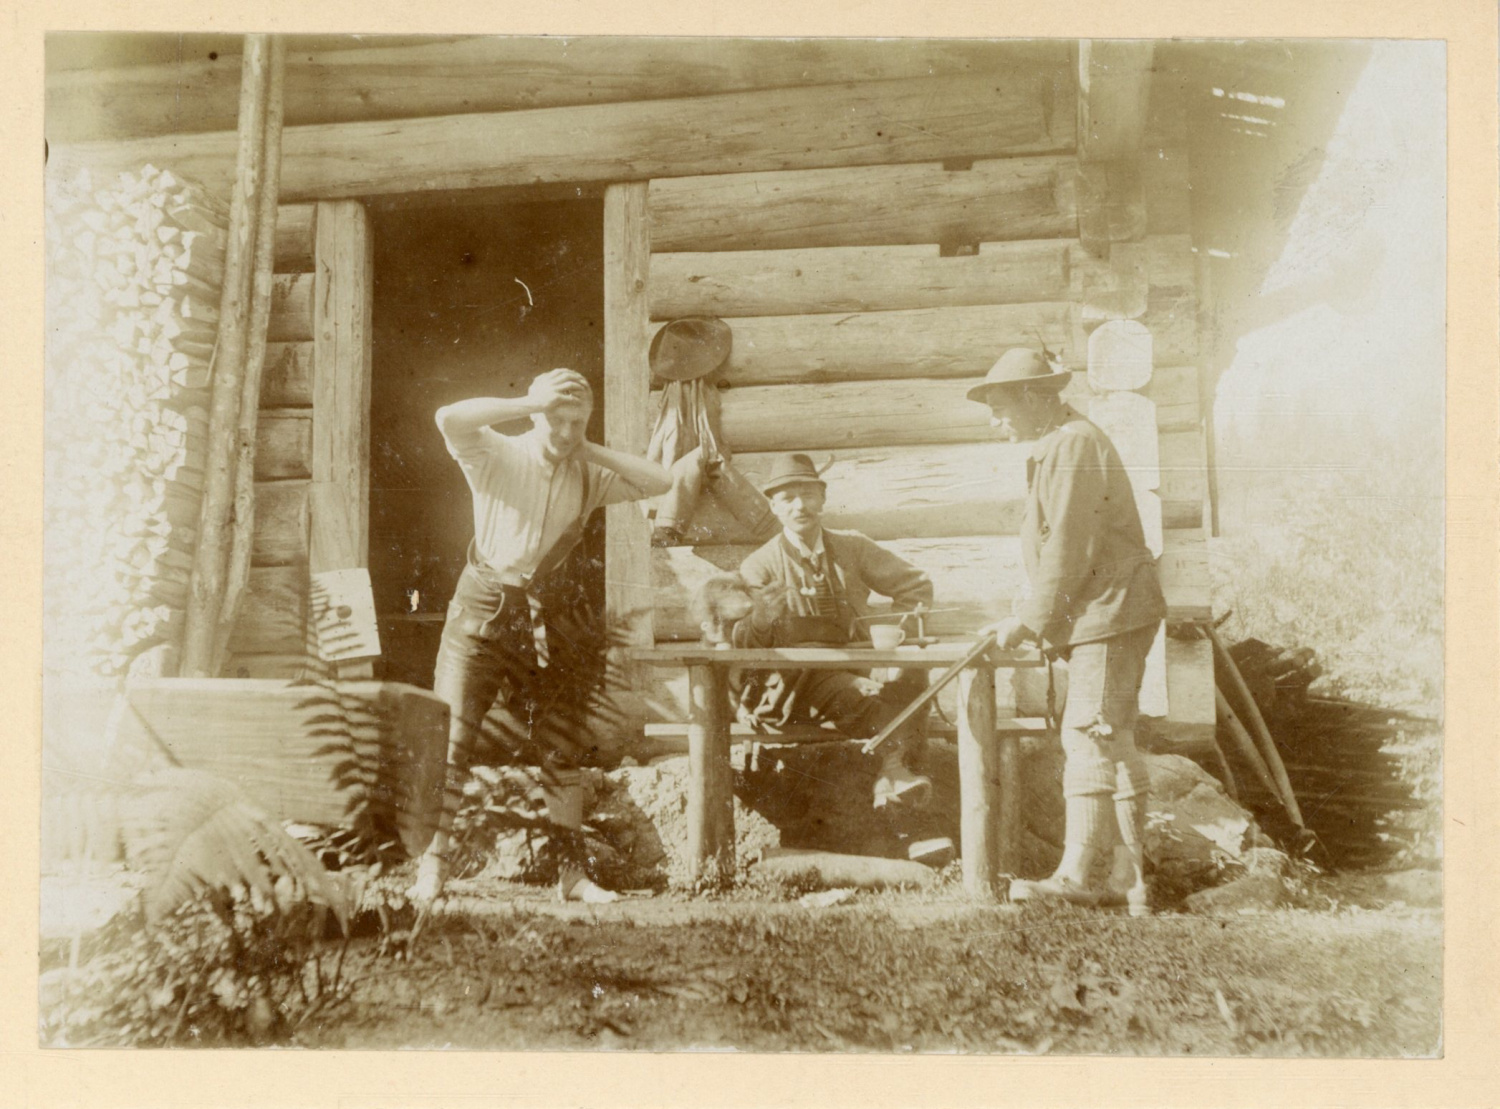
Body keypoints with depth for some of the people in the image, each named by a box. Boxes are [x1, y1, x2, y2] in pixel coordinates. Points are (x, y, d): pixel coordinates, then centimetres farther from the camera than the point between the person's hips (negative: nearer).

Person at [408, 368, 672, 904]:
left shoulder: (587, 476, 8)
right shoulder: (497, 455, -3)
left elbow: (659, 482, 1)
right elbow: (449, 418, -22)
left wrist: (590, 451, -1)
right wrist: (531, 401, -18)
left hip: (542, 618, 4)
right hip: (481, 610, -3)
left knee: (561, 749, 4)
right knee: (449, 740, -7)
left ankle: (572, 873, 13)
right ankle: (432, 869, 2)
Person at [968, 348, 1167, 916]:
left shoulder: (1073, 445, -13)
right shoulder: (1056, 446, 21)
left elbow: (1067, 549, -19)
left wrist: (1031, 620, -13)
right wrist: (1034, 620, 15)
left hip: (1110, 611, -11)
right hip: (1101, 616, 11)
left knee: (1092, 738, -9)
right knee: (1111, 743, 10)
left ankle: (1075, 876, -4)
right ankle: (1128, 878, 16)